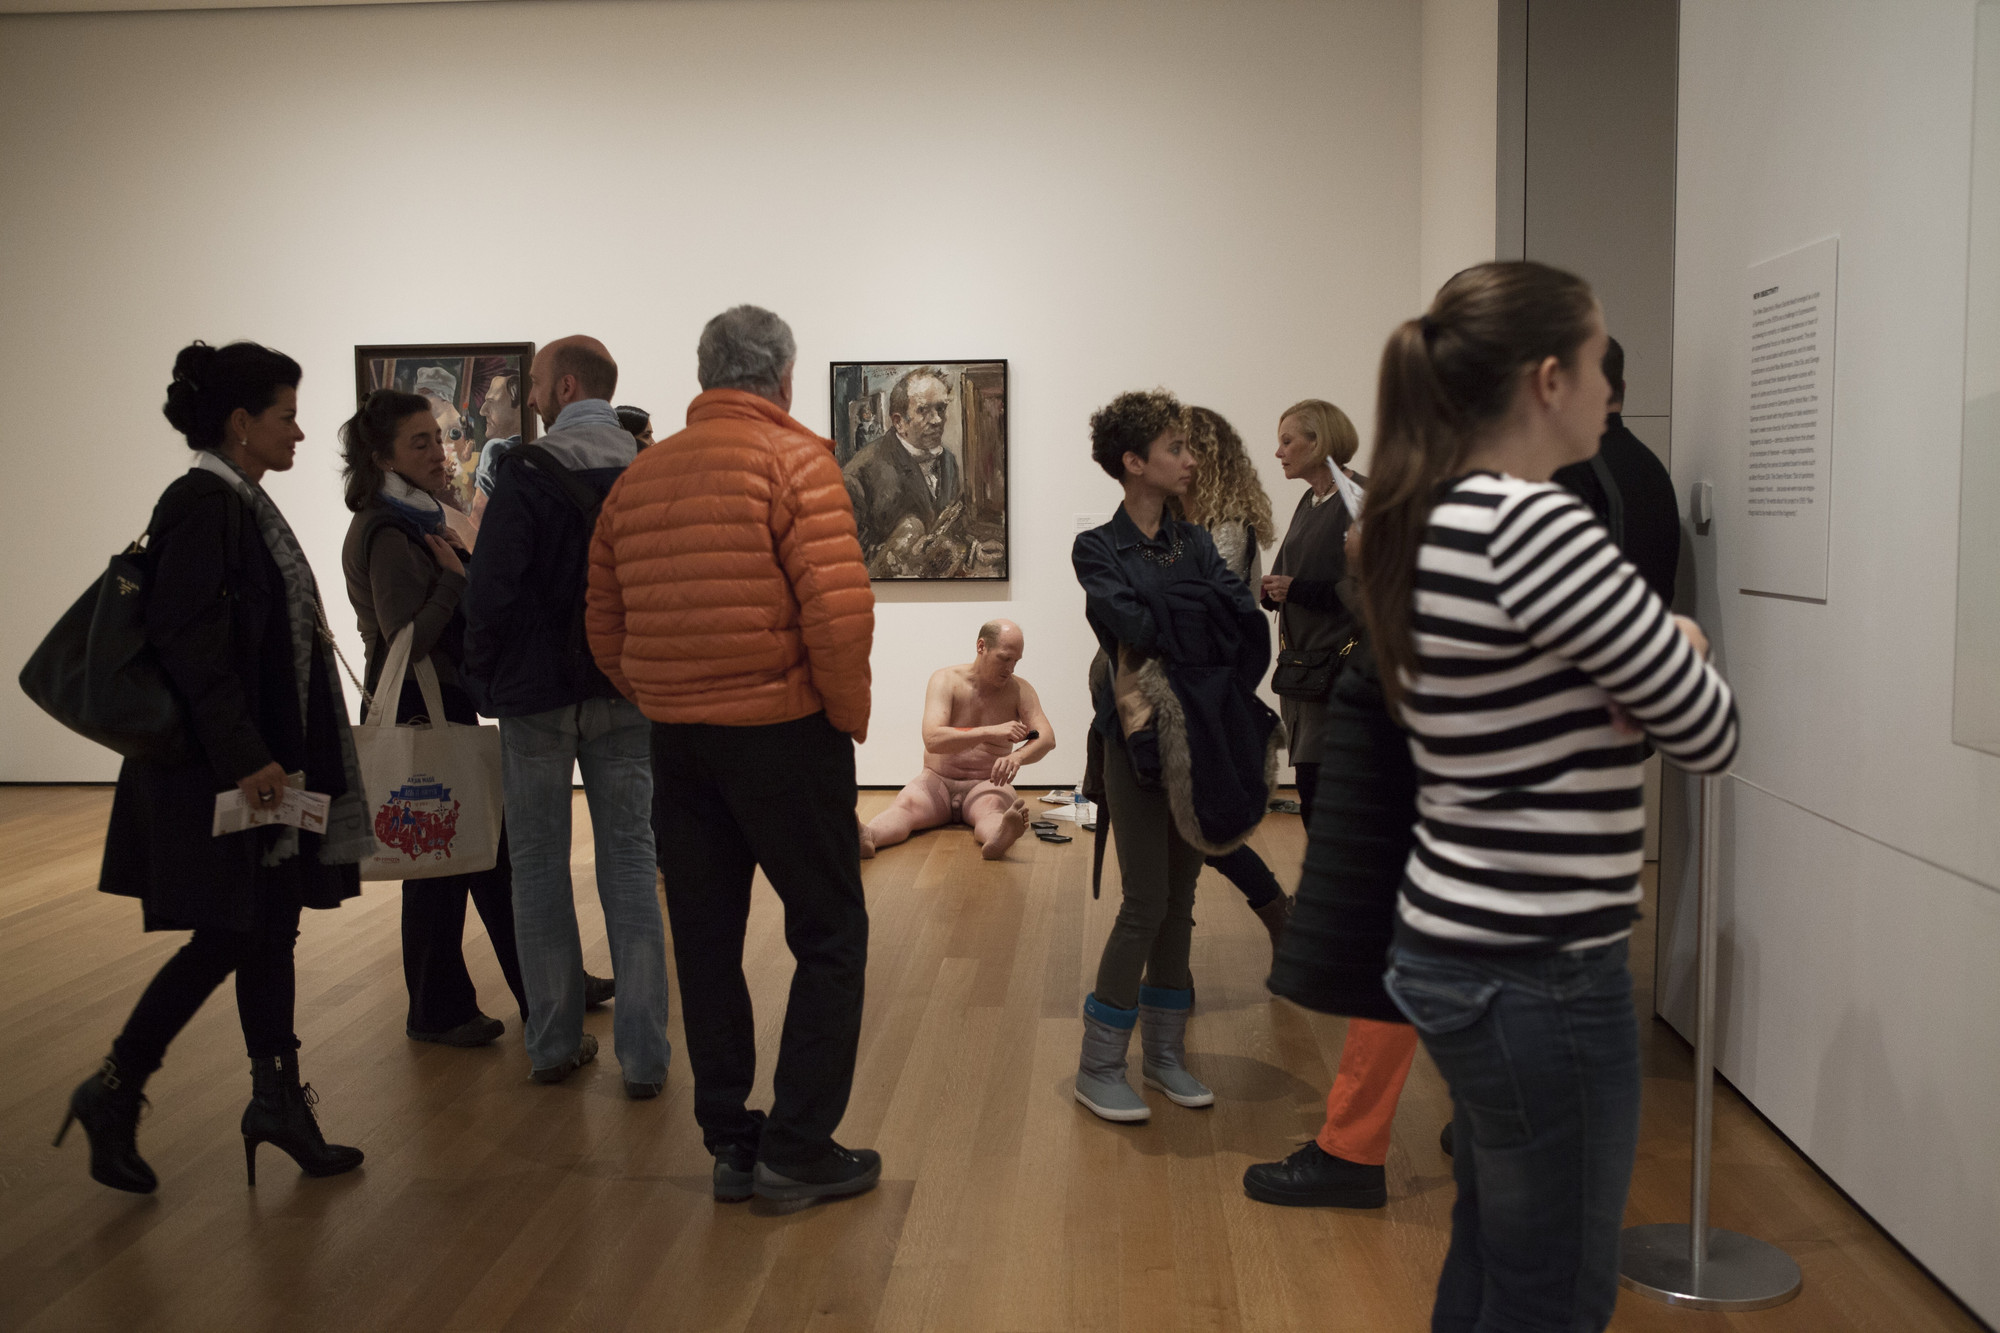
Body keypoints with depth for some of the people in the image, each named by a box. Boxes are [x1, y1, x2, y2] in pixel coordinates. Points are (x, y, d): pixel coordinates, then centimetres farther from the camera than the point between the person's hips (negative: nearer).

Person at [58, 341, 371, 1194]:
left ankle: (279, 1102, 22)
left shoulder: (241, 505, 13)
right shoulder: (203, 507, -16)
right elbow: (192, 645, -22)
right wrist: (244, 757, -23)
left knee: (272, 928, 12)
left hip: (264, 754, 10)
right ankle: (112, 1092, 14)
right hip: (220, 768, -10)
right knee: (228, 936, -3)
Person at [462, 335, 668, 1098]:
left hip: (536, 692, -3)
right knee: (629, 864, 5)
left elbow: (491, 589, -13)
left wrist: (483, 684, 0)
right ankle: (643, 1056, 6)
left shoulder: (528, 471, -11)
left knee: (539, 867, 9)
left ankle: (555, 1043, 17)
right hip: (625, 693, 3)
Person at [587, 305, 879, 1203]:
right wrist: (849, 714, -5)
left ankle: (730, 1143, 21)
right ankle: (797, 1148, 8)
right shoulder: (794, 460, -9)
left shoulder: (637, 479, 9)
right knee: (829, 935, 6)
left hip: (676, 739, 6)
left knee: (705, 940, 13)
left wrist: (664, 707, 17)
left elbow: (607, 632, 10)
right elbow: (839, 608, -19)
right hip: (781, 732, -6)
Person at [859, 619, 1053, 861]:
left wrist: (1017, 757, -36)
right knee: (905, 804, -32)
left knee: (992, 807, -37)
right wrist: (991, 732, -29)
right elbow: (932, 740, -20)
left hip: (986, 785, 0)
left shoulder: (1020, 690, 1)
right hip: (938, 780, 0)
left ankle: (998, 838, -71)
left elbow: (1047, 738, -13)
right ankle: (866, 838, -62)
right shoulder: (946, 680, -5)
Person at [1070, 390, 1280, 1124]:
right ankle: (1097, 1068, 8)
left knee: (1179, 900, 11)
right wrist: (1201, 609, -9)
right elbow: (1133, 625, -22)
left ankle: (1164, 1054, 23)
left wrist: (1165, 615, -16)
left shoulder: (1195, 542, 9)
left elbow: (1245, 619, -5)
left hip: (1200, 733, 5)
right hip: (1139, 738, -5)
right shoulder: (1098, 548, -5)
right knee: (1146, 904, -5)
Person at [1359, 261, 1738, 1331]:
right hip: (1542, 973, -9)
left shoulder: (1429, 522, 7)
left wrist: (1654, 651, -5)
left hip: (1459, 943, 9)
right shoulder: (1535, 526, -21)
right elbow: (1709, 736, -14)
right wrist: (1681, 644, 7)